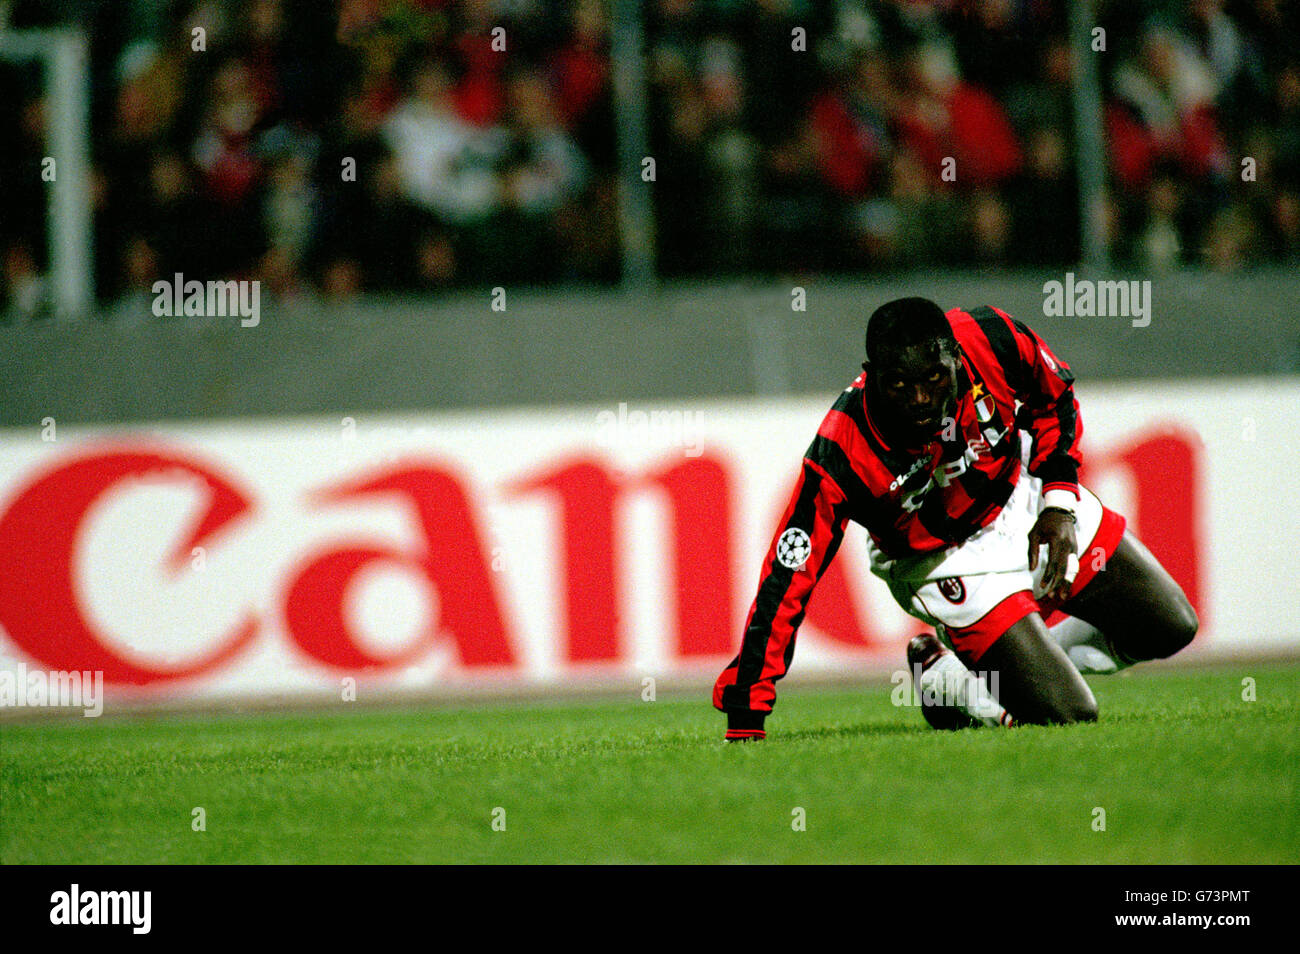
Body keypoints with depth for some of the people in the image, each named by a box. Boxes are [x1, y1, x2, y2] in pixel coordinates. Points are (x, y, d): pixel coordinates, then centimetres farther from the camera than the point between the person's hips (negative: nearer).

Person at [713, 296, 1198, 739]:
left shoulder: (992, 339, -27)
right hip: (945, 559, -5)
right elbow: (785, 582, -33)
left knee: (1169, 629, 6)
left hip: (1022, 496, 5)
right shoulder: (841, 457, -36)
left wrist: (1059, 502, -10)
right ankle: (945, 677, 12)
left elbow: (1054, 399, -2)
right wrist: (746, 723, -36)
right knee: (1068, 716, -14)